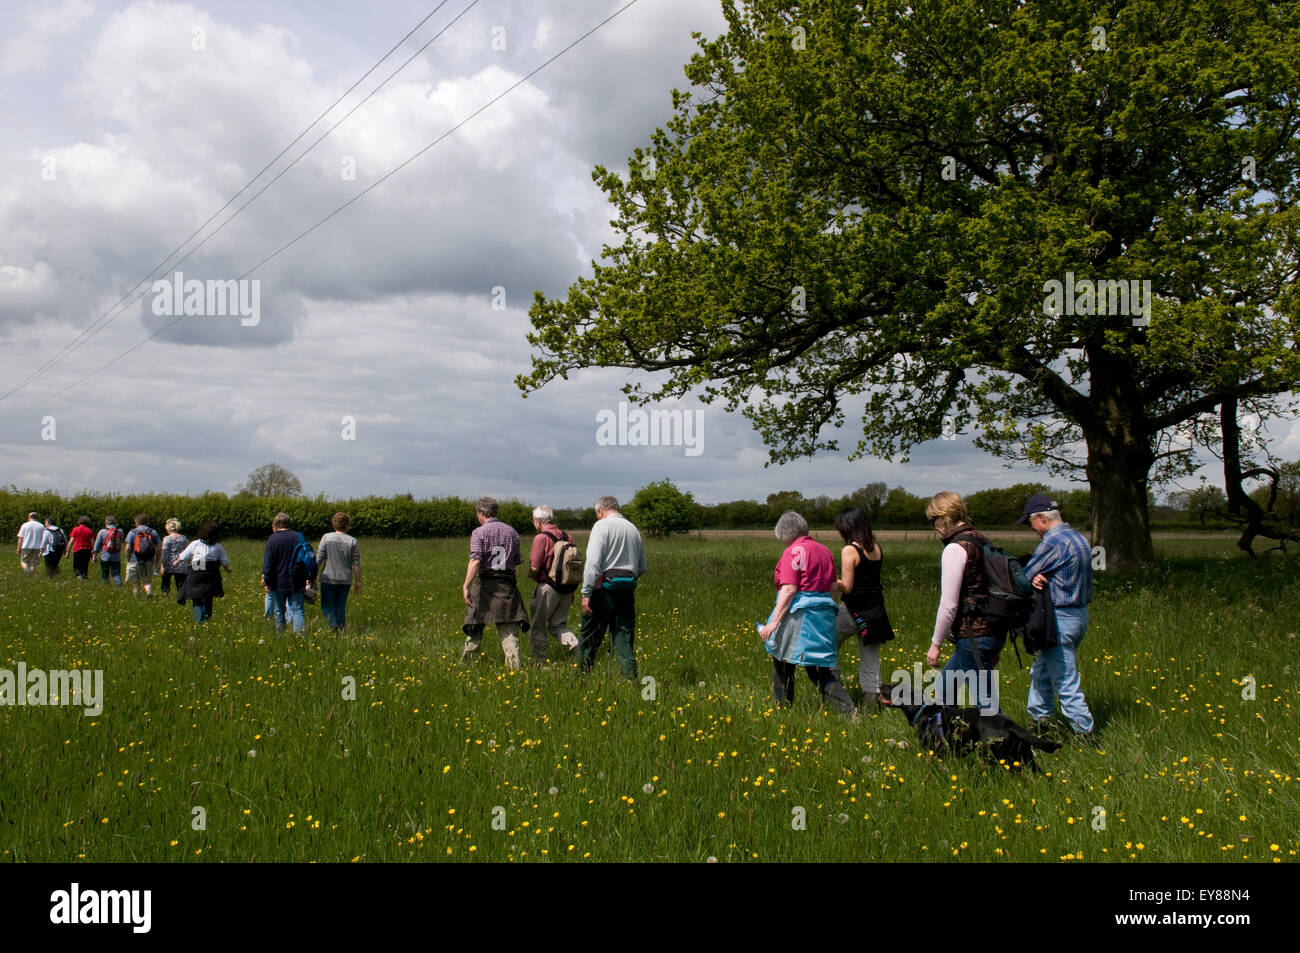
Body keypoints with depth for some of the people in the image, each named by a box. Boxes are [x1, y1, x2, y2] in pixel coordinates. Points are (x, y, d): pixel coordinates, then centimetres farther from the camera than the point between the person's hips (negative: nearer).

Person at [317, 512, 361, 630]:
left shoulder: (326, 537, -5)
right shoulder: (352, 541, -2)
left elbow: (319, 559, -7)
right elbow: (356, 564, -1)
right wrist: (357, 582, 6)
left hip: (329, 578, -2)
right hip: (345, 580, 2)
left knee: (327, 605, 6)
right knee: (341, 607, 13)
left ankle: (333, 624, -16)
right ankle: (341, 628, 11)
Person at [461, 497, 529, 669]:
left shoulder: (479, 532, -4)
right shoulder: (511, 532, 11)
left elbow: (475, 560, -18)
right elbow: (516, 561, 13)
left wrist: (466, 586, -23)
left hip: (484, 583, -3)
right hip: (507, 583, 3)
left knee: (475, 626, 11)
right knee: (508, 628, 1)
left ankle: (467, 662, 24)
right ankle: (513, 663, -13)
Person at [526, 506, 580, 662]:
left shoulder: (541, 538, -12)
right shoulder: (567, 536, 9)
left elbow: (534, 568, -15)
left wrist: (531, 575, 9)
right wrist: (572, 592, 19)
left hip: (548, 587, -7)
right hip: (568, 588, 7)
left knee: (538, 625, 8)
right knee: (558, 624, 16)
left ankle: (539, 659, 13)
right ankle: (575, 644, -7)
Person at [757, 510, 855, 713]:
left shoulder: (794, 551, -10)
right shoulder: (823, 550, 14)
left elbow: (789, 590, -17)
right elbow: (832, 586, 16)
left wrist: (773, 622, -18)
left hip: (799, 614, -8)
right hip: (824, 614, 8)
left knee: (782, 662, 8)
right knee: (821, 666, 7)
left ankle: (782, 710, 16)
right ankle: (847, 706, -7)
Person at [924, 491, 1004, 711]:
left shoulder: (956, 548, -14)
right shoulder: (981, 540, 12)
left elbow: (949, 605, -17)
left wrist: (936, 643, -6)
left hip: (974, 636, -9)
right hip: (994, 632, 10)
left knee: (986, 704, -2)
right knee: (944, 686, 20)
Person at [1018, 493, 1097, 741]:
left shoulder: (1053, 542, -19)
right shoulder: (1079, 538, 12)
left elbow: (1025, 575, -11)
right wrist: (1038, 578, -10)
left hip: (1060, 618, -10)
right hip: (1080, 614, 10)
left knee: (1065, 681, -3)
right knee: (1041, 671, 20)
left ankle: (1085, 734, 2)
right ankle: (1038, 721, 30)